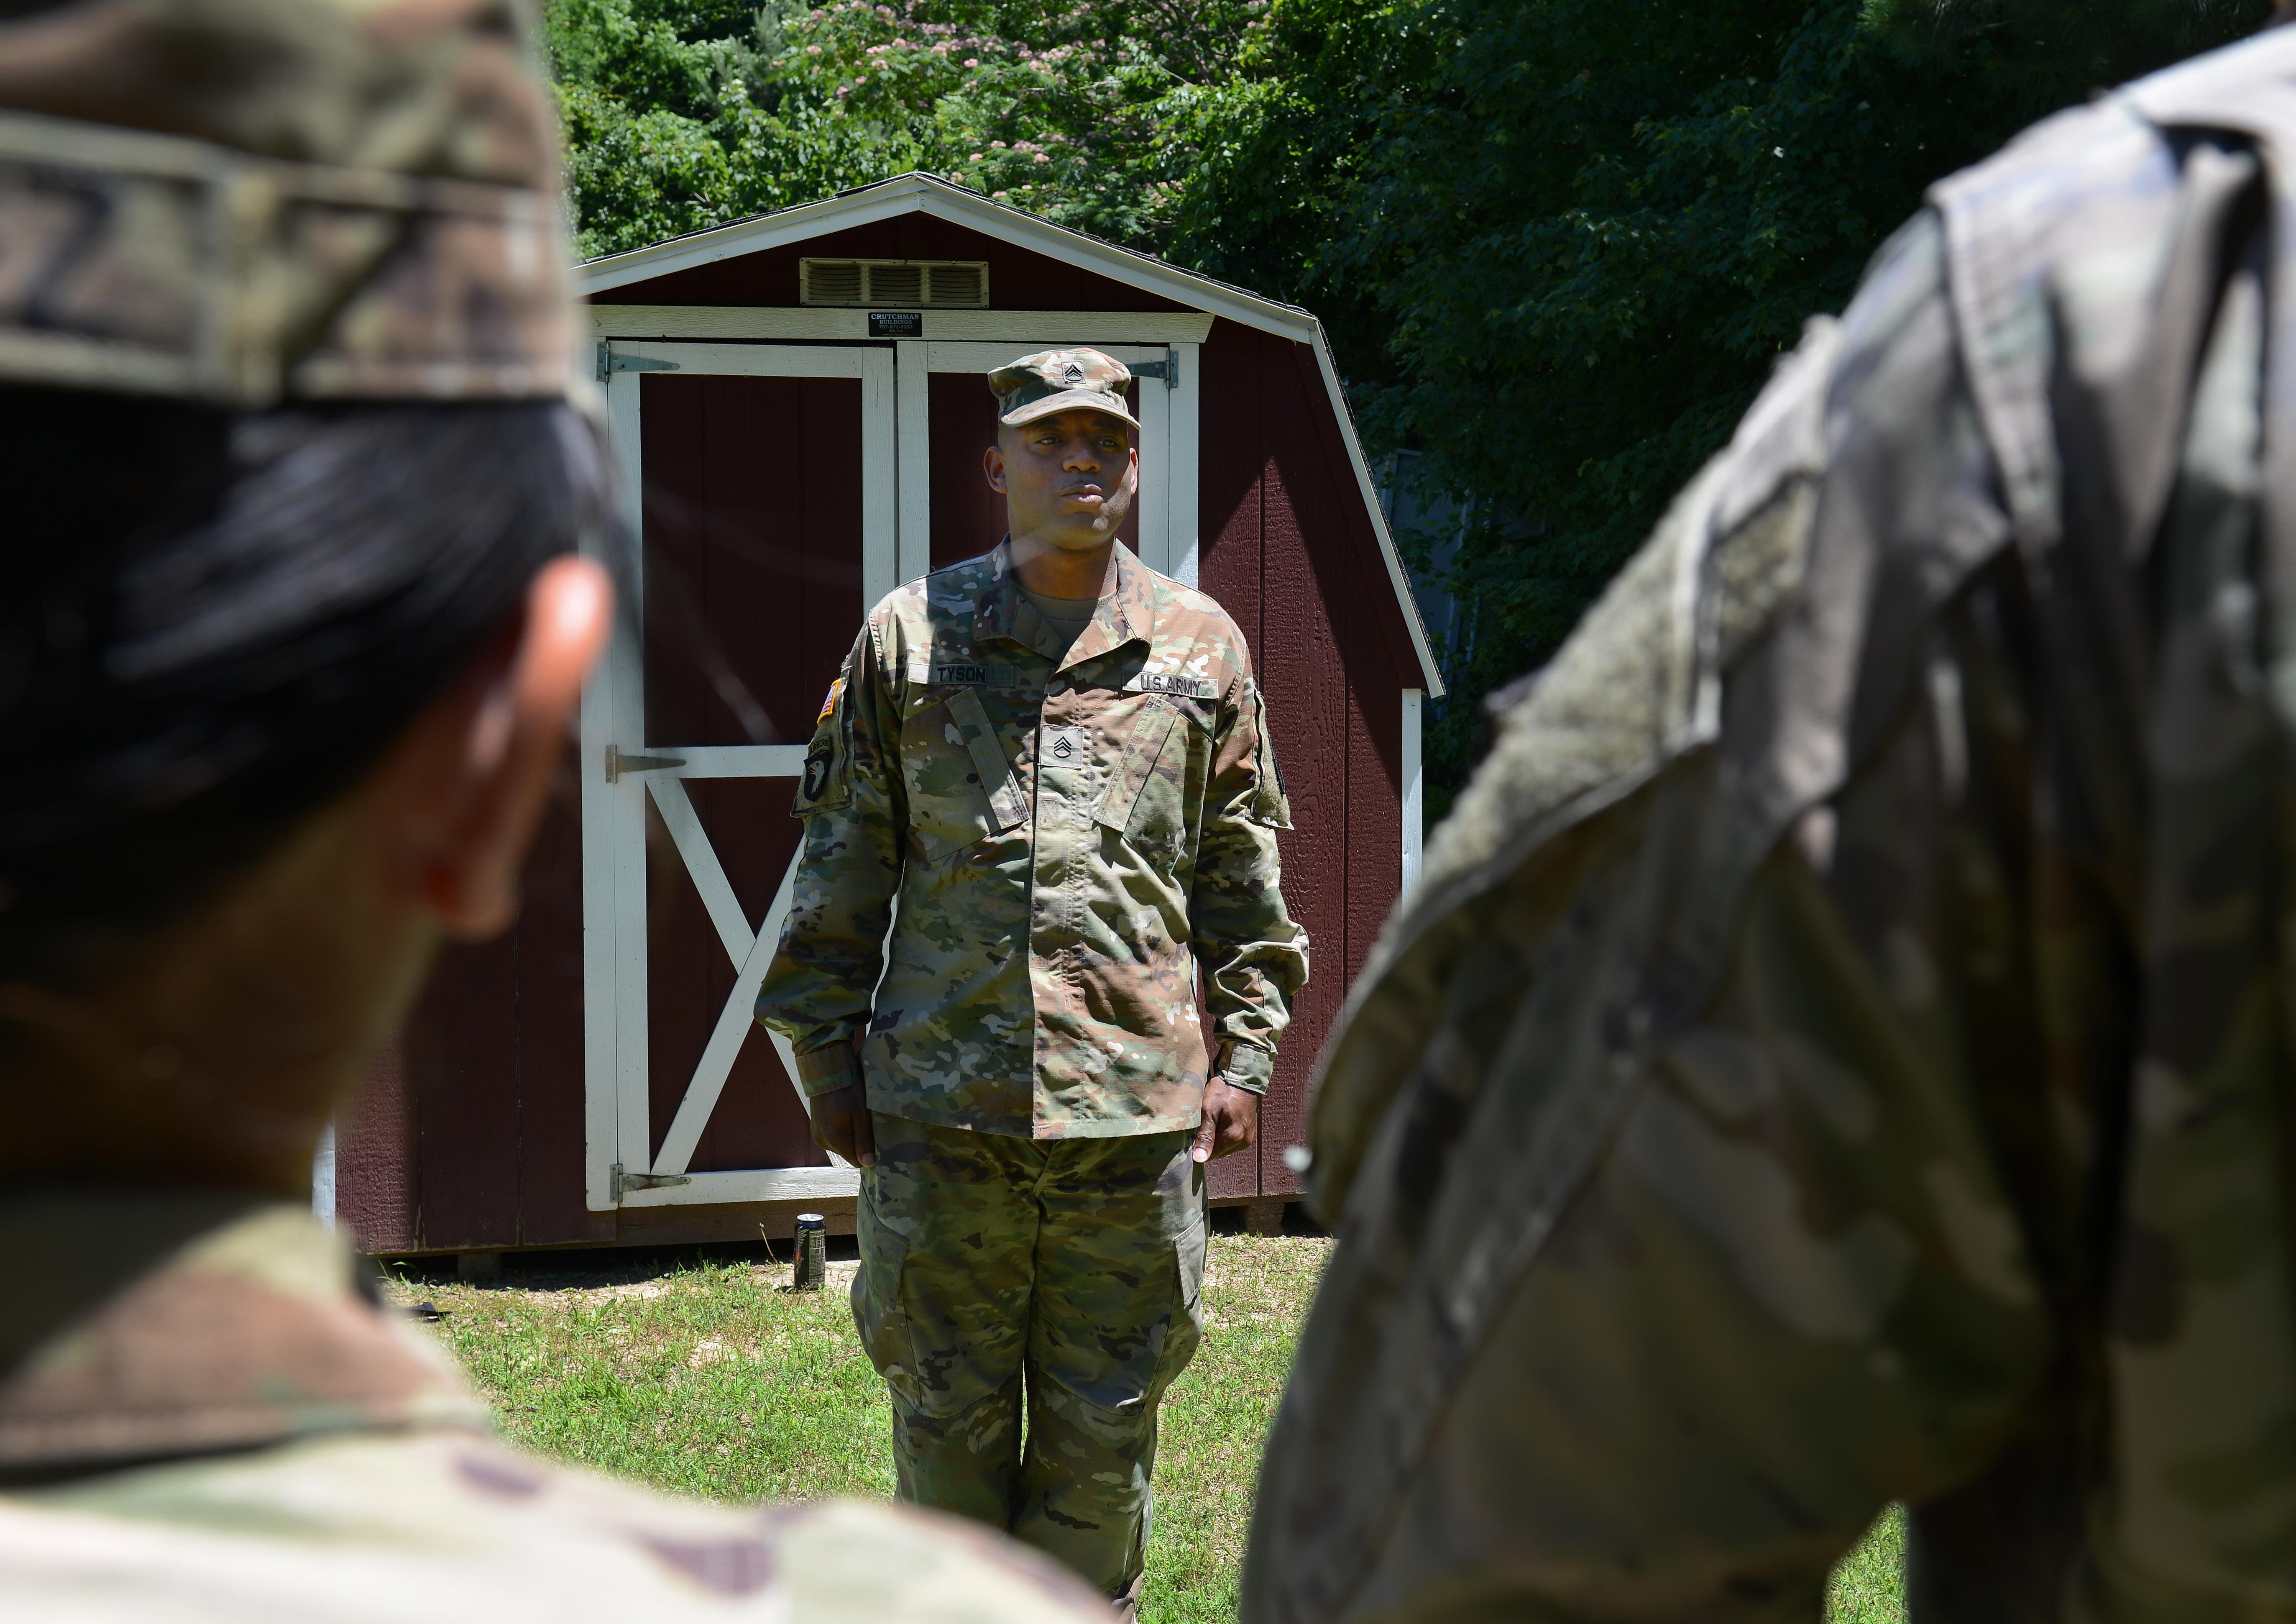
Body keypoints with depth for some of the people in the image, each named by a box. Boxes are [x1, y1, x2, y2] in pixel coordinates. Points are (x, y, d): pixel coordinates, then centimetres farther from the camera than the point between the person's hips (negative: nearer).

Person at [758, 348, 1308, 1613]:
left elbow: (1244, 878, 13)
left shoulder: (1202, 650, 9)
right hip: (941, 1101, 0)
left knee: (1104, 1434, 7)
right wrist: (829, 1055, 5)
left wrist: (1242, 1055, 8)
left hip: (1135, 1108, 1)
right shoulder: (910, 637, 6)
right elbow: (841, 864, 9)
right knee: (949, 1422, 7)